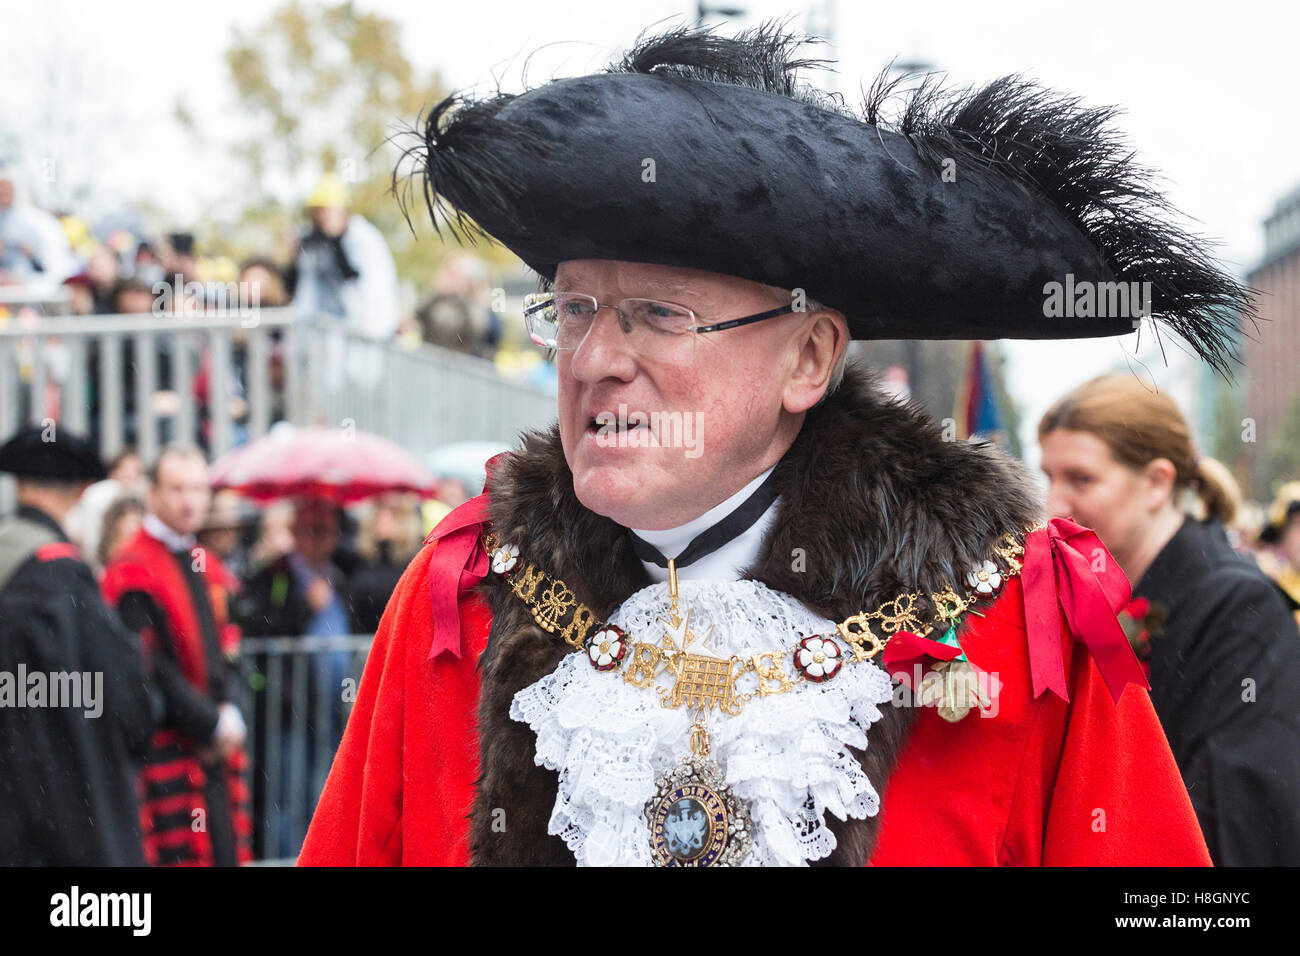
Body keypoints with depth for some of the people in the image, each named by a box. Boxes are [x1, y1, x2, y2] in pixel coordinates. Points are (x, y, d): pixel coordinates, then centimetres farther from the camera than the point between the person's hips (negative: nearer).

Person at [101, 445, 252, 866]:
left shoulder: (208, 568, 14)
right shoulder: (133, 572, -11)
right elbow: (150, 670, -16)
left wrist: (230, 715, -3)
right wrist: (211, 725, -13)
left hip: (218, 747, 8)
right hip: (167, 748, -7)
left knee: (225, 851, 8)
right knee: (179, 855, -7)